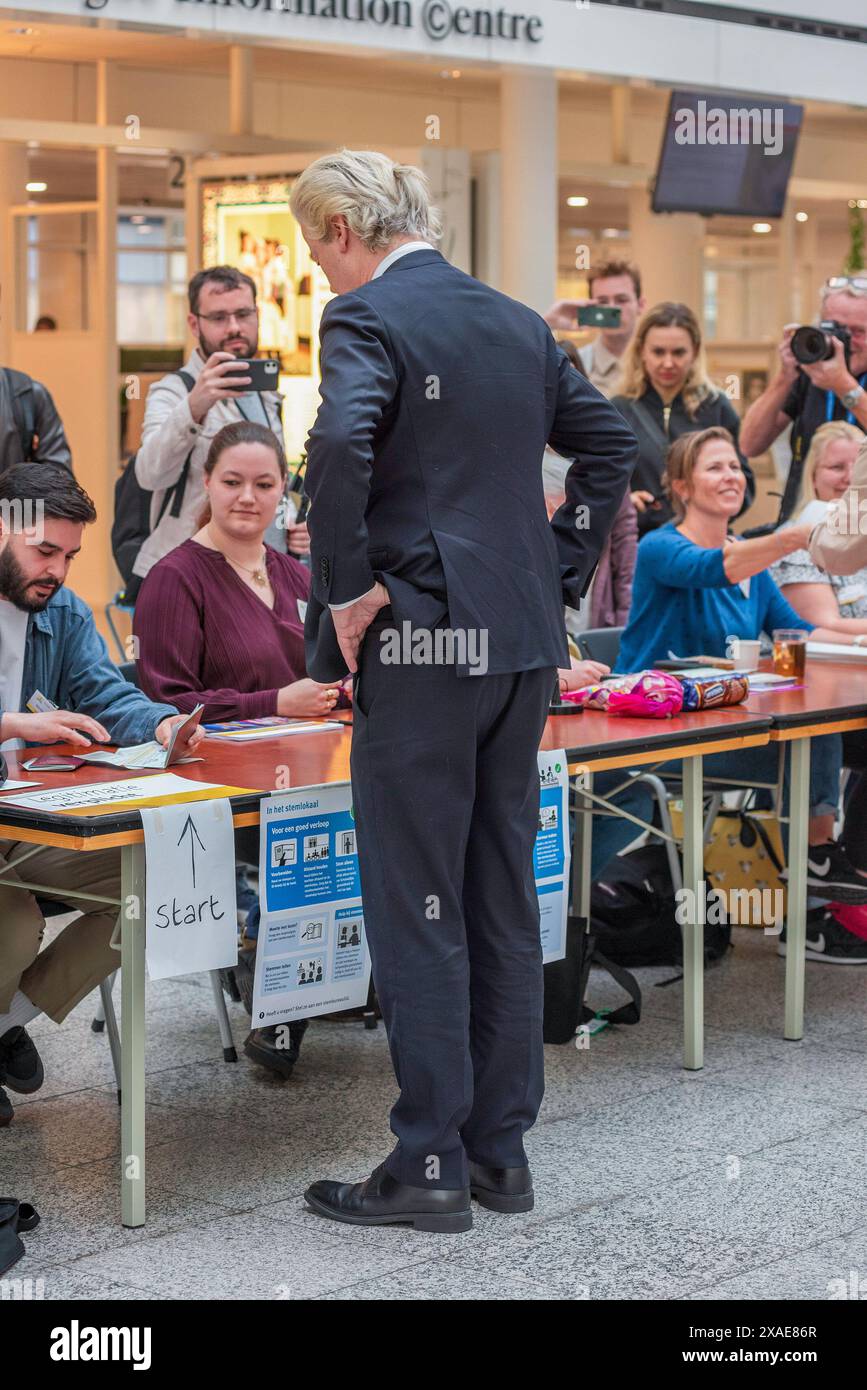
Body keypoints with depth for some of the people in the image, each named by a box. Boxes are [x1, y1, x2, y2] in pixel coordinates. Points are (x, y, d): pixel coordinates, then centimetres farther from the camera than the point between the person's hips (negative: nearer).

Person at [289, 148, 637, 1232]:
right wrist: (559, 572, 16)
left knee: (415, 908, -1)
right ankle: (502, 1150, 20)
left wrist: (346, 588, -16)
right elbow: (608, 441, 18)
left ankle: (430, 1163, 5)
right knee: (505, 899, 12)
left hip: (421, 638, -7)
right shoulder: (518, 322, 14)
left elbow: (341, 445, -27)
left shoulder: (367, 316, -9)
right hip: (523, 640, 8)